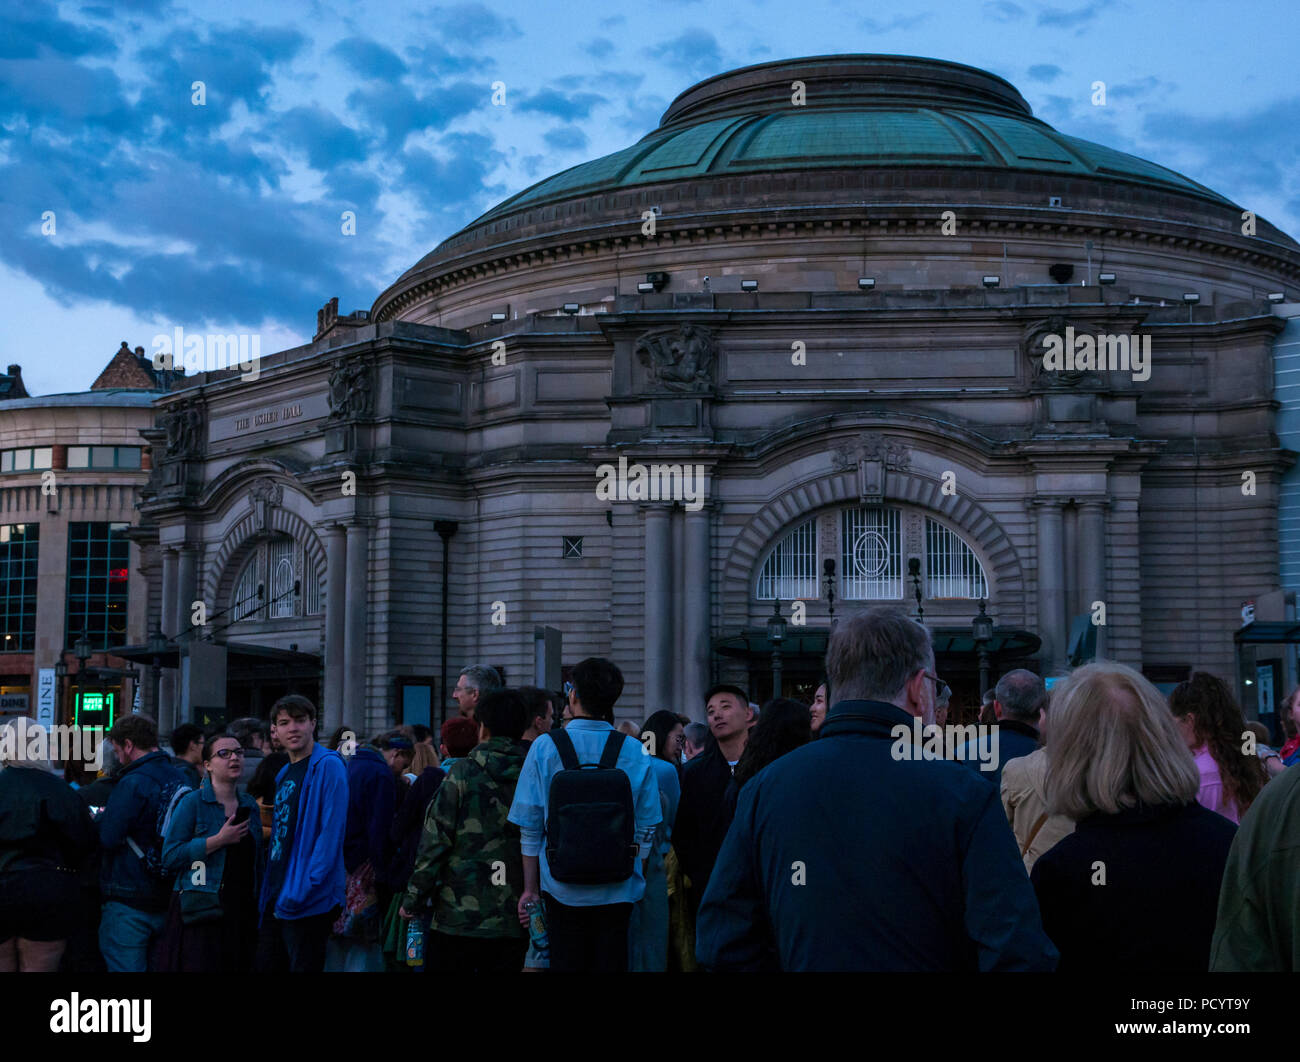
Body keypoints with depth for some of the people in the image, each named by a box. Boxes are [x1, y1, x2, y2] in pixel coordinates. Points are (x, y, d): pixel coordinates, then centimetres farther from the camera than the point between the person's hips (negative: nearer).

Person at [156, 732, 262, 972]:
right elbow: (170, 857, -11)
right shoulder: (192, 803, -3)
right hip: (201, 915, -5)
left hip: (242, 913, 5)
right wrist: (219, 840, -15)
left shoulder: (250, 806, 13)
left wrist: (260, 903, 12)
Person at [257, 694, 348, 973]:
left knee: (303, 967, -2)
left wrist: (300, 893, -21)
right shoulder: (284, 774, 15)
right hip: (276, 900, 8)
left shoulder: (328, 765, -11)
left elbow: (331, 833, -18)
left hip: (309, 904, -8)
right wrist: (268, 894, 11)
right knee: (268, 966, 12)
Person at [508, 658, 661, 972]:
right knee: (612, 965, 9)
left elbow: (530, 827, -3)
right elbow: (646, 830, 1)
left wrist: (530, 888, 6)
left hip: (562, 889, -1)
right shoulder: (636, 753, -3)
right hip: (618, 891, 1)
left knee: (566, 965, 8)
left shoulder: (544, 748, -6)